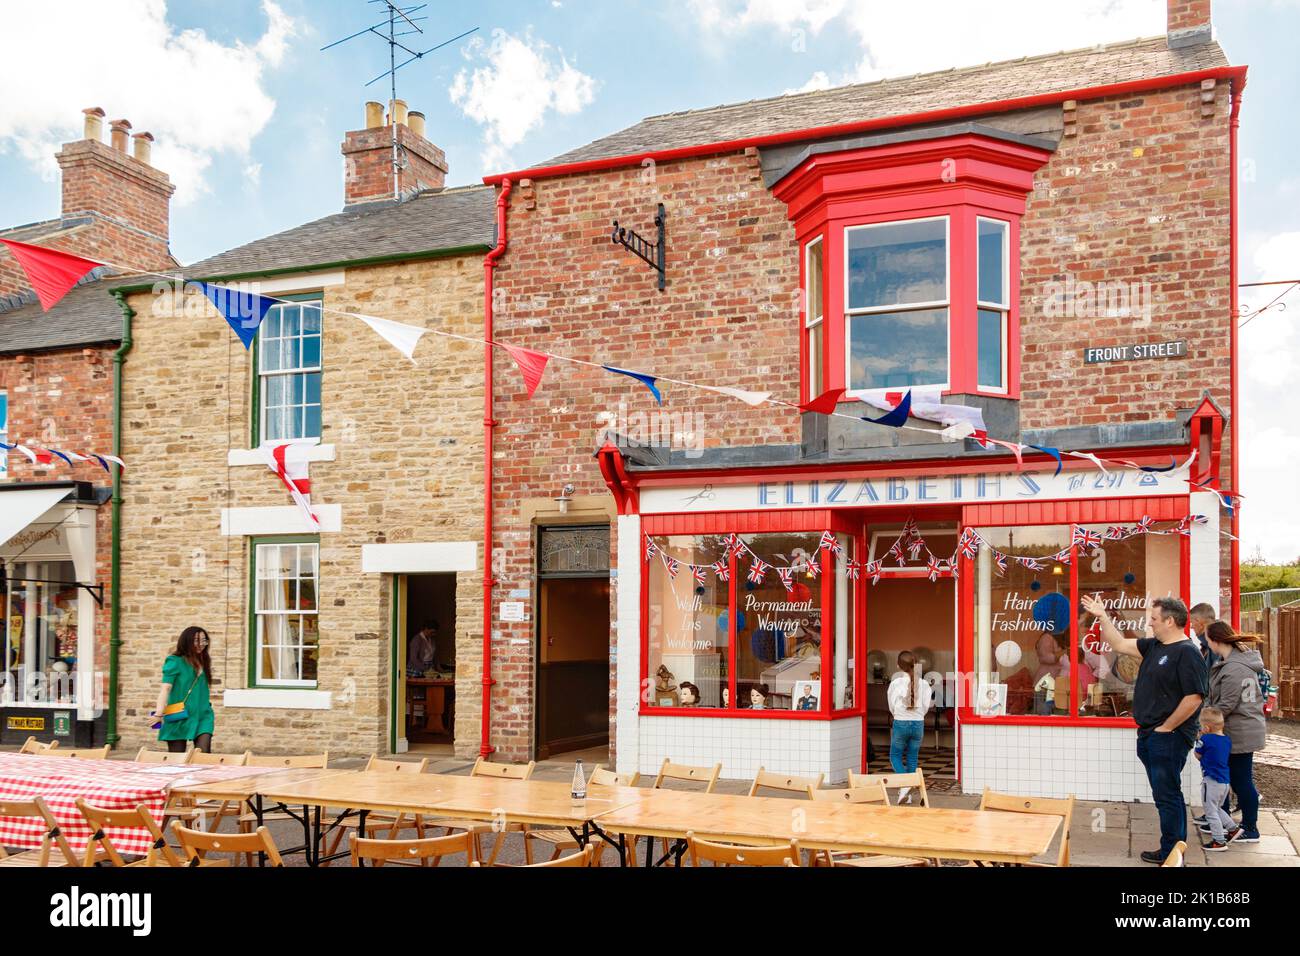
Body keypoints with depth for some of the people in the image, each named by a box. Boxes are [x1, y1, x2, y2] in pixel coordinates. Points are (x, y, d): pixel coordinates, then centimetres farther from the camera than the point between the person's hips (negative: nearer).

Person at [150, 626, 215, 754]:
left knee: (203, 753, -14)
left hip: (202, 716, 4)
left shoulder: (203, 662, 12)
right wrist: (159, 713, -24)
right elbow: (165, 688, -15)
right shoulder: (175, 661, -6)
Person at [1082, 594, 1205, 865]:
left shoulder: (1187, 652, -17)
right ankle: (1174, 849, 25)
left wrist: (1165, 729, -17)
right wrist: (1103, 616, 15)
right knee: (1166, 795, 16)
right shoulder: (1154, 646, 10)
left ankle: (1171, 854, 6)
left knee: (1167, 796, -2)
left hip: (1169, 738, -9)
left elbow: (1194, 698, -22)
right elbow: (1119, 644, 19)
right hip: (1149, 736, 9)